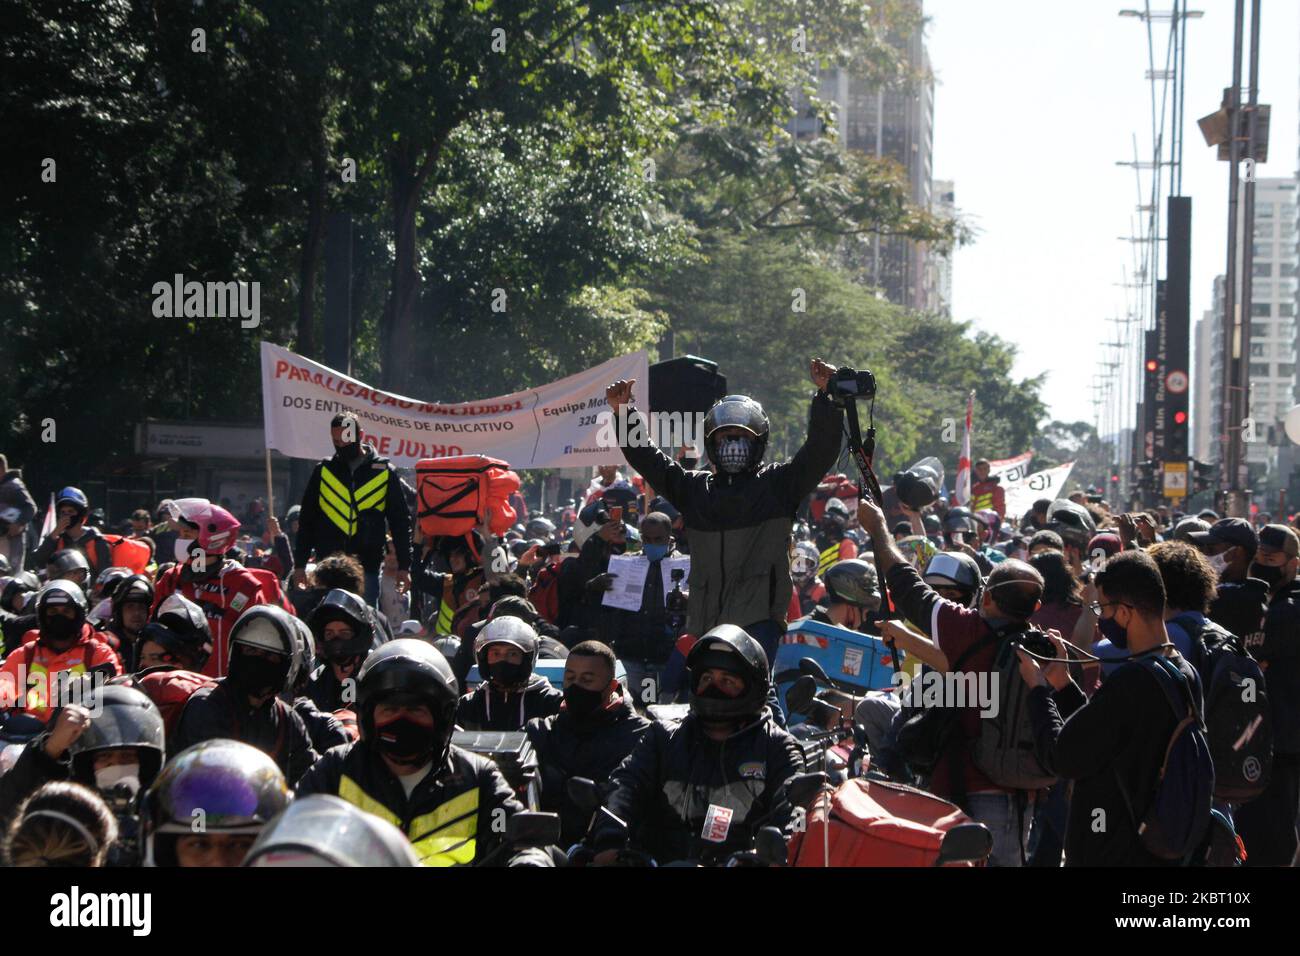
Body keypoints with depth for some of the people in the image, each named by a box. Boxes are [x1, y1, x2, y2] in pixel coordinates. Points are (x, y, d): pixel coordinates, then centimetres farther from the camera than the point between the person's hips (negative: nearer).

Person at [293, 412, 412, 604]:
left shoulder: (384, 472, 4)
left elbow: (400, 521, 8)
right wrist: (300, 564, 6)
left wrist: (404, 566, 2)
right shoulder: (323, 471, 8)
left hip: (367, 567, -1)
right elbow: (306, 520, 12)